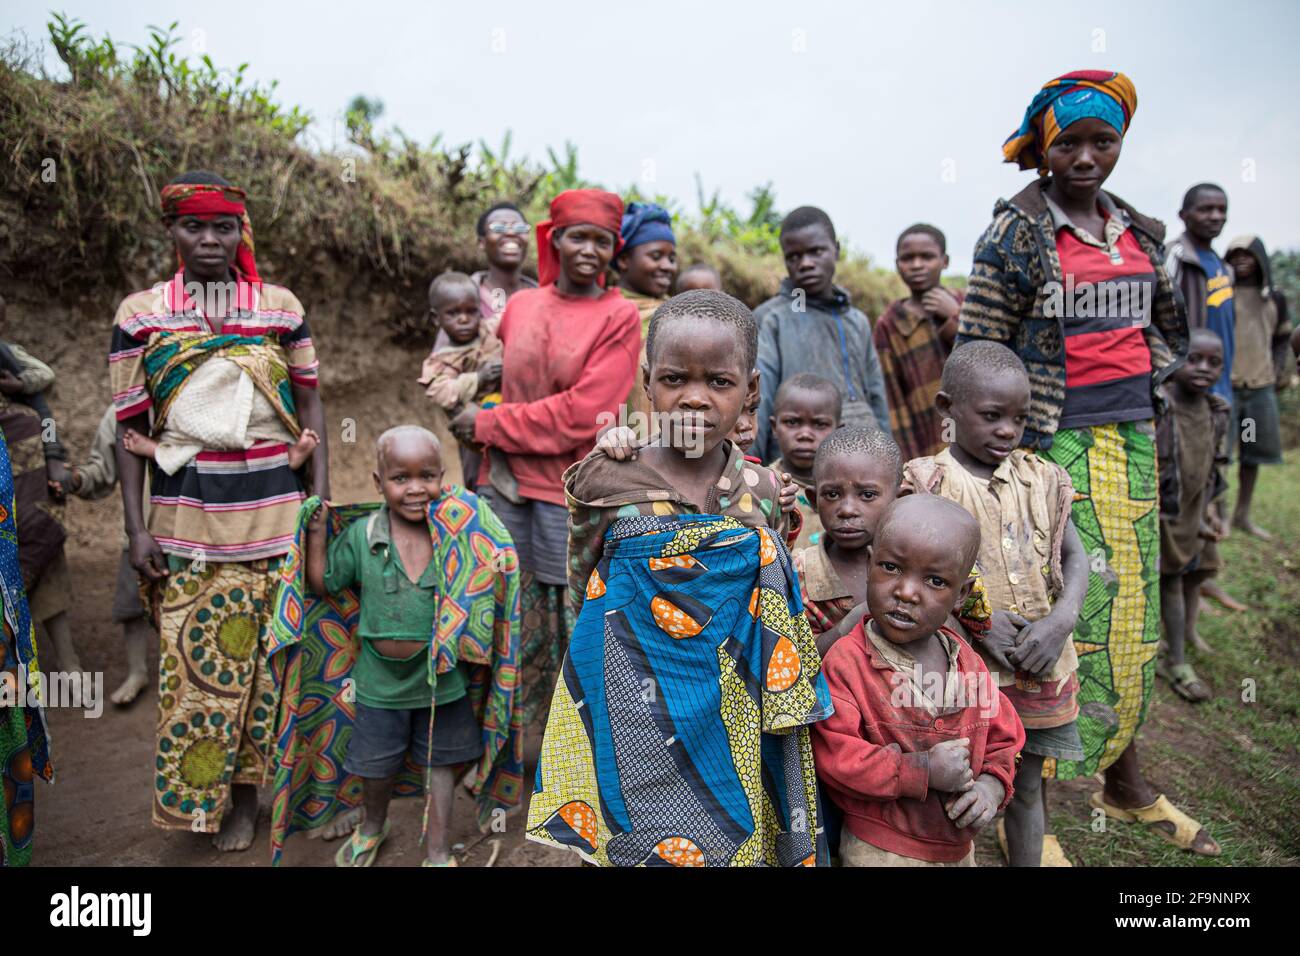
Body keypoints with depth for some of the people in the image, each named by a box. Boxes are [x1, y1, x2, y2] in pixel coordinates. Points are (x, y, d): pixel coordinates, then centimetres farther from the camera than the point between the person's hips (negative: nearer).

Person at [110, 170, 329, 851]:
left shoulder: (281, 307, 4)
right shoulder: (139, 315, 4)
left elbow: (309, 405, 8)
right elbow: (129, 426, 4)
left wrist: (321, 500, 1)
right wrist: (136, 529, -2)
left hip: (278, 513, 1)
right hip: (186, 519, 0)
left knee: (272, 653, 5)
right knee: (195, 660, 2)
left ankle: (254, 782, 24)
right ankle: (208, 795, 21)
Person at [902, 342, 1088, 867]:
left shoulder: (1041, 479, 3)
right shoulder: (927, 482, -11)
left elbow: (1074, 557, 6)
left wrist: (1062, 619, -12)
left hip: (1039, 666, 4)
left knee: (1027, 784, 20)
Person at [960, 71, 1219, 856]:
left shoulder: (1138, 232, 12)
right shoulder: (1015, 237, -7)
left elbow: (1168, 325, 24)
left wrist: (1151, 386, 11)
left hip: (1132, 437, 7)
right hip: (1057, 444, -6)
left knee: (1130, 610, 13)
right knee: (1069, 613, -6)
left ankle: (1127, 786, 31)